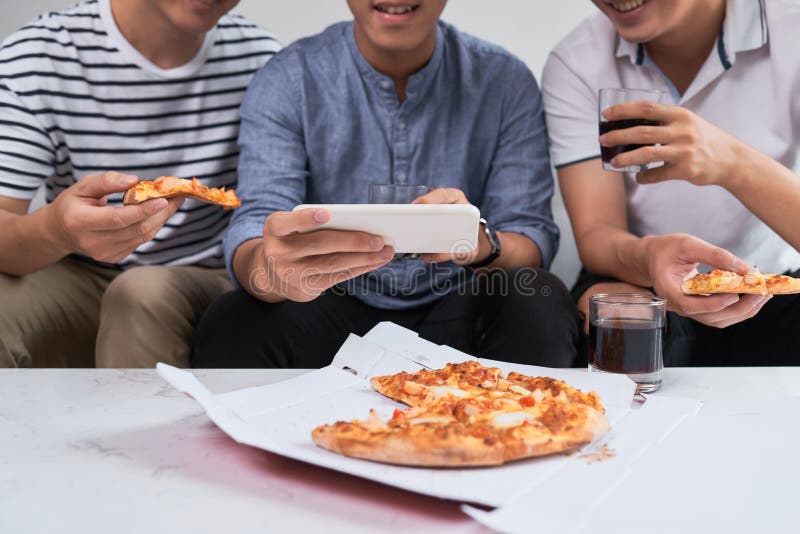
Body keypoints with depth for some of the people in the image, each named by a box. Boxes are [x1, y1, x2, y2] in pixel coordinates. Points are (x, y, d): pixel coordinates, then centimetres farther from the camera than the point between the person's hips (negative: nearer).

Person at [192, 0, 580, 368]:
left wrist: (483, 245, -35)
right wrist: (270, 270, -43)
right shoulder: (284, 83, -6)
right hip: (332, 309, 0)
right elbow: (256, 221, -16)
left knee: (541, 306, -29)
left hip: (456, 309, 1)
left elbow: (534, 238, -9)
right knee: (230, 327, -28)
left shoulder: (506, 82, -3)